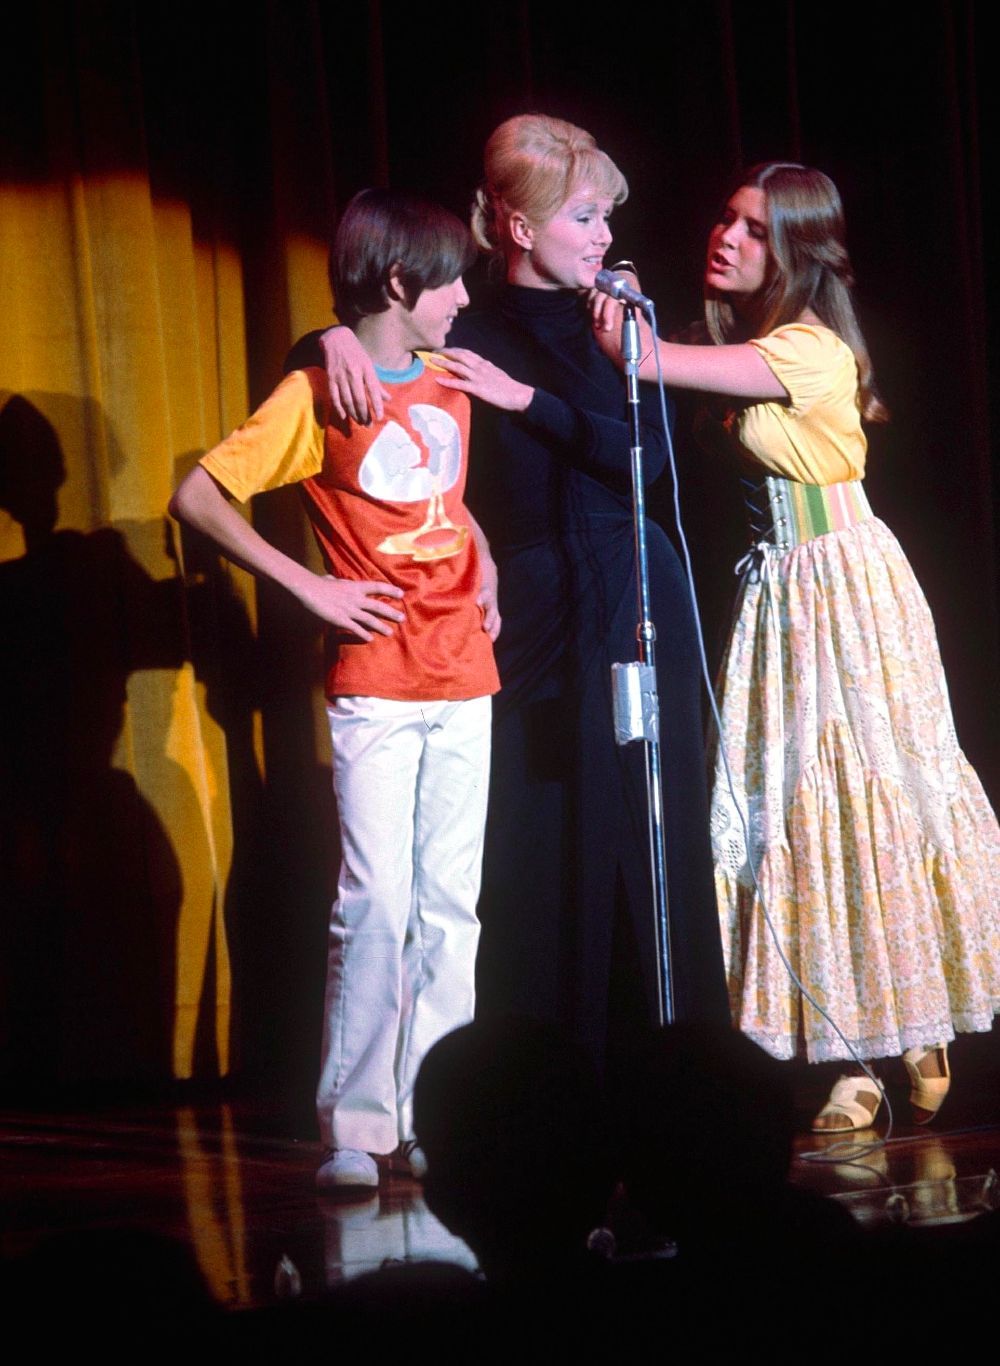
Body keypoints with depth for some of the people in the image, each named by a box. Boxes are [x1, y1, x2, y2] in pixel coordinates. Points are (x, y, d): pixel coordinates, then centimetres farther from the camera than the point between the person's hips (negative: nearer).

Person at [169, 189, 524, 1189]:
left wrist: (483, 570, 13)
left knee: (451, 906, 5)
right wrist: (310, 589, -12)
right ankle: (355, 1126, -4)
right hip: (375, 686, -6)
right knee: (376, 903, -10)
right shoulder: (317, 397, -6)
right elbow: (197, 498, -9)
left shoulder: (450, 392, 13)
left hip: (462, 684, 6)